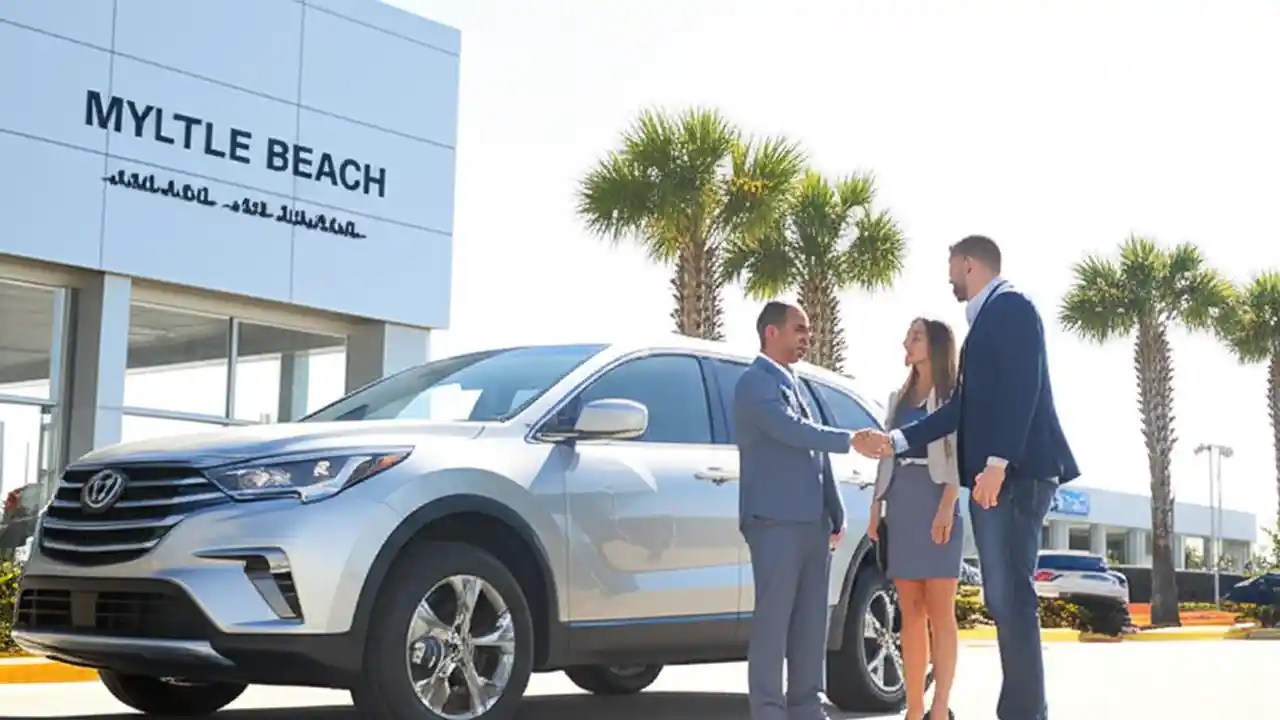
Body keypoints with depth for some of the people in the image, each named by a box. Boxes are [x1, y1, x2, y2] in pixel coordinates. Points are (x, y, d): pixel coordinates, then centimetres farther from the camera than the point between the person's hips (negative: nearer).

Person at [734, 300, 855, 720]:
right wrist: (851, 440, -20)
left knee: (810, 623, 7)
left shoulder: (793, 385, 23)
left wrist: (836, 514, 17)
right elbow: (791, 431, -19)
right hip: (776, 520, -8)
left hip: (812, 522, 8)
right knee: (773, 621, -6)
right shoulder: (756, 383, -3)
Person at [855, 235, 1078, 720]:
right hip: (991, 477, 10)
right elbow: (961, 407, 23)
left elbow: (1021, 388, -17)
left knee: (1012, 598, -12)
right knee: (1003, 601, 10)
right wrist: (895, 441, 20)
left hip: (1014, 473, -10)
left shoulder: (1010, 305, -5)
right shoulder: (984, 318, 24)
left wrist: (996, 464, -24)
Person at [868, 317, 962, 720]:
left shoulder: (954, 394, 3)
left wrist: (947, 505, -19)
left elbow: (958, 454, -8)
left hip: (935, 501, -6)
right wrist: (876, 508, 9)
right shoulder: (899, 398, 21)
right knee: (911, 613, 4)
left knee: (940, 613, -5)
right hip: (900, 505, 6)